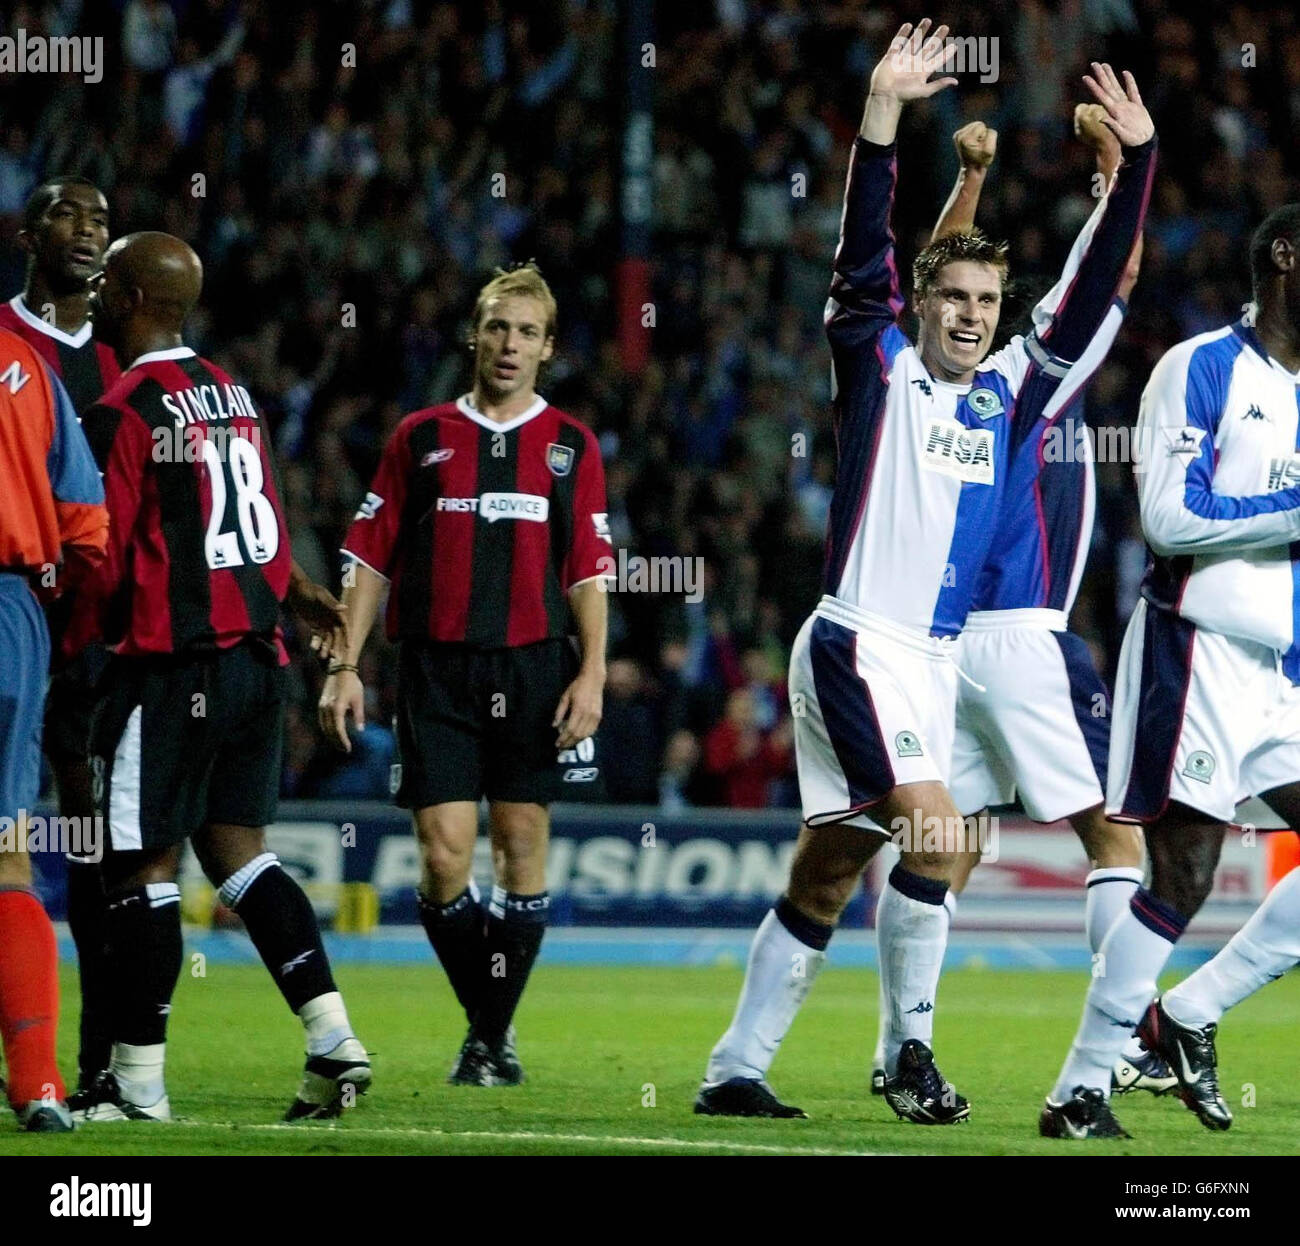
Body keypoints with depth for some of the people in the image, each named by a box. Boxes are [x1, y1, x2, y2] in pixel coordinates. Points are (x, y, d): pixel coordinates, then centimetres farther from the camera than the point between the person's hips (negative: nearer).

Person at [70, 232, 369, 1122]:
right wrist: (295, 591, 38)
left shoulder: (123, 415, -12)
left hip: (171, 668, -8)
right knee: (239, 851, 13)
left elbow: (102, 563, -13)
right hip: (256, 656, 8)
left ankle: (137, 1082, 3)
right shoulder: (236, 397, 11)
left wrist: (66, 645, 1)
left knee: (144, 869, -1)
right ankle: (334, 1040, 3)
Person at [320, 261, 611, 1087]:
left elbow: (589, 575, 7)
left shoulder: (570, 446, 9)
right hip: (437, 669, 0)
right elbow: (371, 559, 9)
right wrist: (347, 665, 2)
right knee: (445, 854, -7)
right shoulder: (422, 438, 9)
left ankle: (495, 1035, 9)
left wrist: (592, 673, -3)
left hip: (534, 668, 0)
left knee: (523, 847, -1)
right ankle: (483, 1023, 12)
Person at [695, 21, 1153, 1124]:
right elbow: (864, 259, -13)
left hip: (936, 658, 6)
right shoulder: (881, 371, -1)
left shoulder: (1009, 395, 11)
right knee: (937, 832, -20)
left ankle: (735, 1071, 15)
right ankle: (909, 1049, -9)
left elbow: (1088, 299, 8)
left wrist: (1136, 159, 0)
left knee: (826, 872, 9)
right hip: (857, 647, -6)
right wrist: (883, 114, -22)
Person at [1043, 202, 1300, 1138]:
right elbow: (1170, 517, -16)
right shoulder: (1202, 369, -6)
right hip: (1201, 655, -7)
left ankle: (1192, 1017, 8)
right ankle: (1081, 1088, -2)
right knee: (1180, 880, -9)